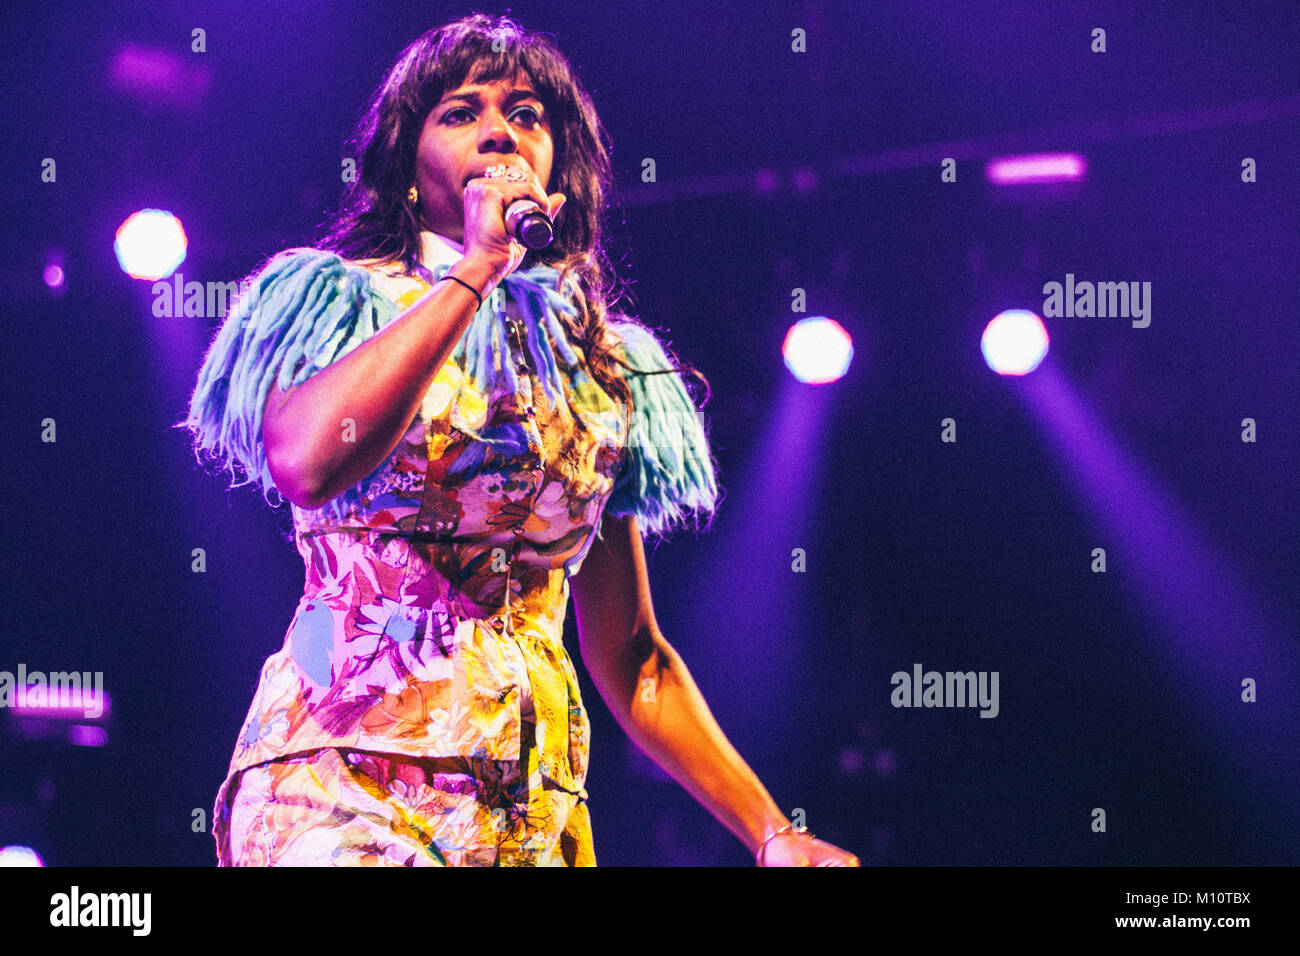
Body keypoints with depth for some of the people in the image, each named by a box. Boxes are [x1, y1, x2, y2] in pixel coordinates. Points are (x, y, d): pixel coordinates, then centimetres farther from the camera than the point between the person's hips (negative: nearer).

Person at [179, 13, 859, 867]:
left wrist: (773, 835, 6)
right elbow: (307, 464, -19)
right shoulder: (339, 298, 5)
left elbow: (632, 658, 15)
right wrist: (476, 268, -11)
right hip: (346, 786, -3)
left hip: (536, 806, 4)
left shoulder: (604, 360, 14)